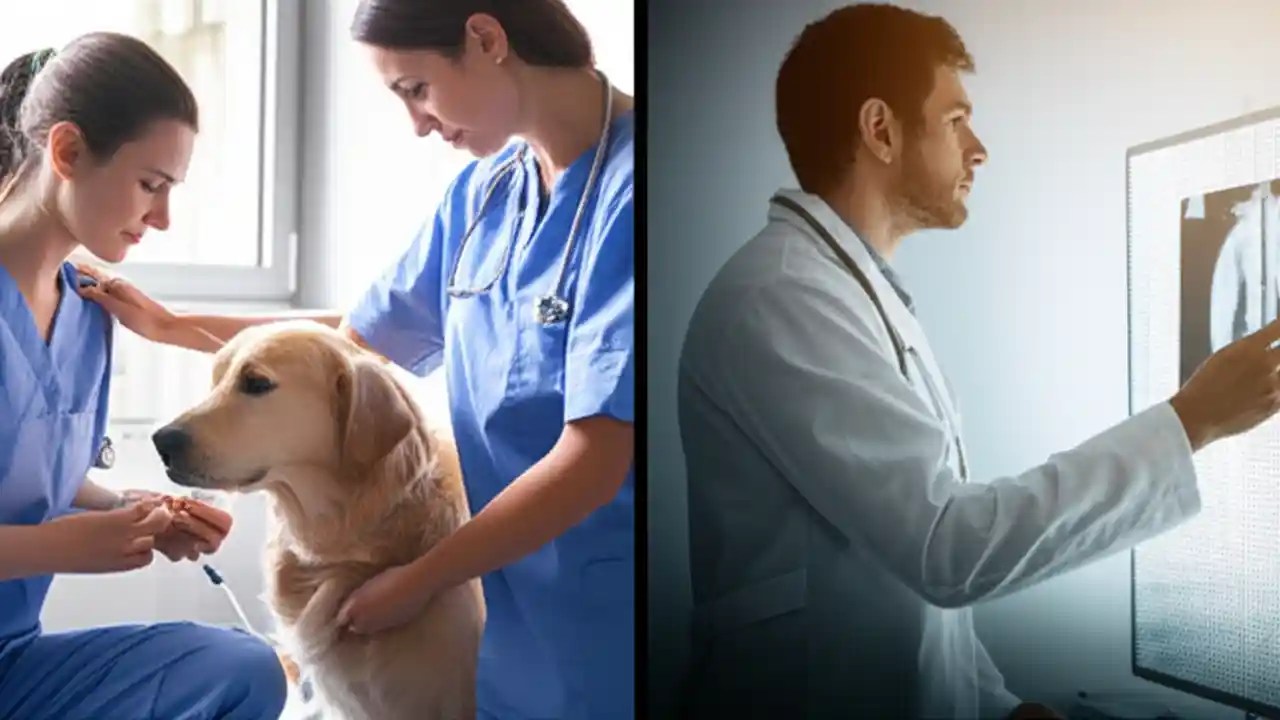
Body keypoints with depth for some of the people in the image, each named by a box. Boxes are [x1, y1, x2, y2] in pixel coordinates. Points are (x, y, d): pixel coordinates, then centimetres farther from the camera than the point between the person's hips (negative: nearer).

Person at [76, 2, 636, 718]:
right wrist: (171, 325, 19)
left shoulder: (623, 190, -20)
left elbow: (595, 459, -22)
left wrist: (420, 579, -12)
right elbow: (361, 335, 19)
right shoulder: (483, 190, 6)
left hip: (603, 617, -6)